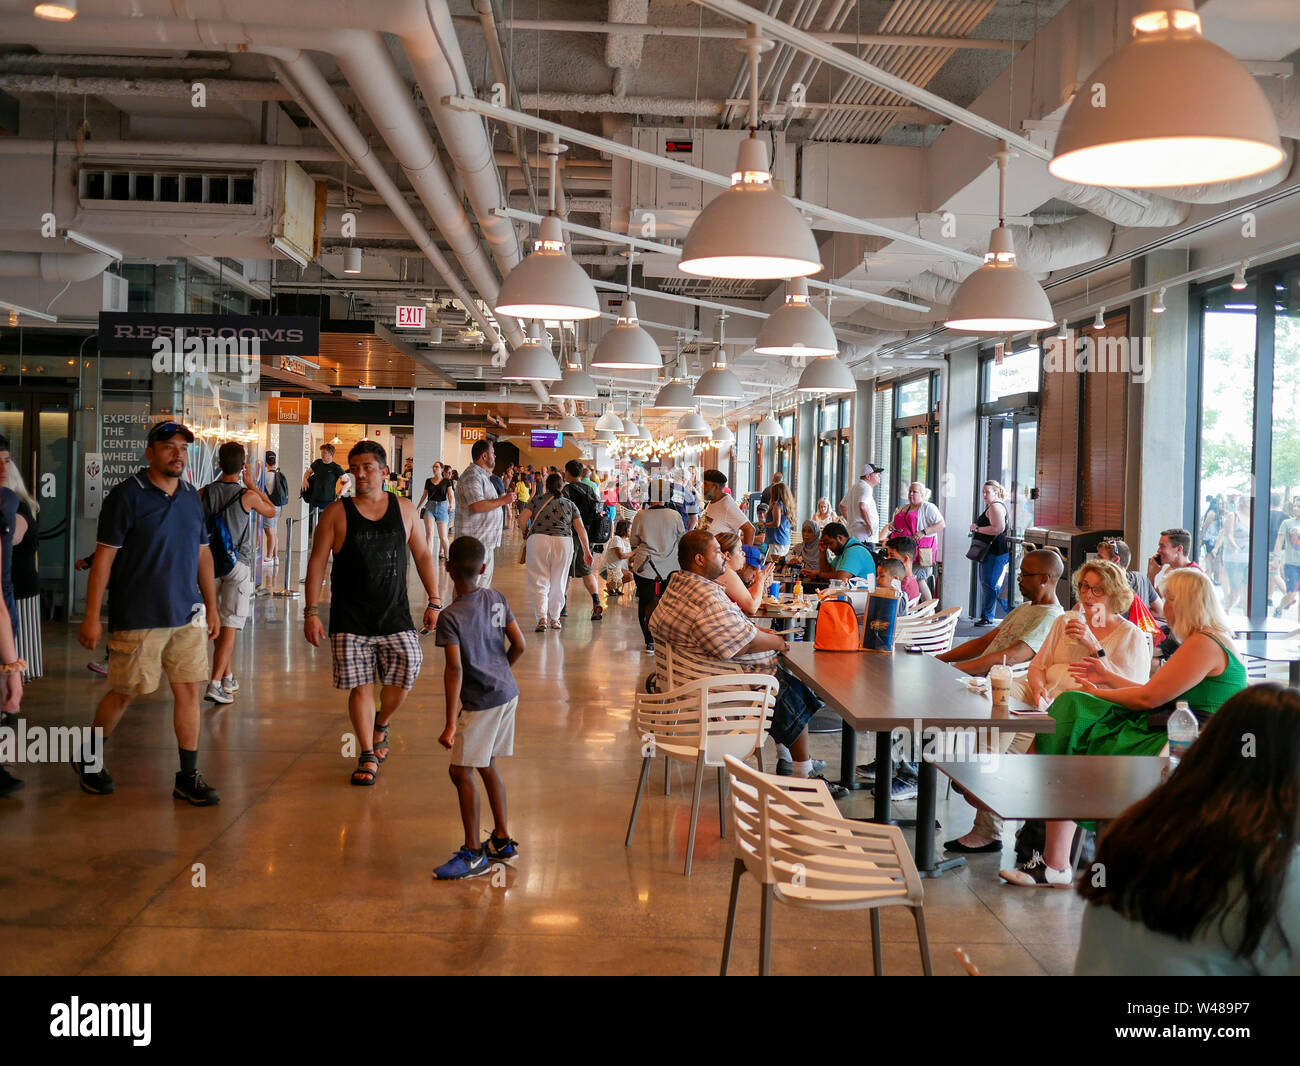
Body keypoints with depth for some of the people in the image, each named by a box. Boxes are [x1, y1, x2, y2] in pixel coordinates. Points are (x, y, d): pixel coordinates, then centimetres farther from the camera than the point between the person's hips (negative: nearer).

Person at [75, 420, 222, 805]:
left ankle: (188, 776, 11)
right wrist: (92, 616, -11)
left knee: (189, 691, 3)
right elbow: (104, 557, -9)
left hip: (188, 616, 5)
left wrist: (211, 607, 16)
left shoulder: (191, 496, 10)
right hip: (137, 619, -5)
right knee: (125, 693, 5)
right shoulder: (126, 495, -8)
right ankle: (88, 758, 29)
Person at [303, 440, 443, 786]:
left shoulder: (404, 509, 7)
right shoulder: (337, 513, 1)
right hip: (350, 618, -1)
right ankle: (367, 756, 13)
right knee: (360, 686, -2)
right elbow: (317, 562, 1)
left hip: (395, 614, 1)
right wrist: (311, 612, -5)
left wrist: (434, 601, 9)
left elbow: (423, 555, 13)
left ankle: (382, 722, 20)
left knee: (407, 668, -12)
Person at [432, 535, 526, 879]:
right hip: (507, 693, 8)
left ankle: (474, 854, 6)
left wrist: (451, 724, -22)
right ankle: (502, 841, 27)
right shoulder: (497, 599, 2)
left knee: (461, 771, 1)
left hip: (479, 702, -8)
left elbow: (455, 669, -23)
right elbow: (519, 645, 6)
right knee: (487, 766, 18)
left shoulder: (450, 617, -17)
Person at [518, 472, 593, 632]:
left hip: (538, 541, -1)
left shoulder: (538, 500, 12)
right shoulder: (570, 504, 17)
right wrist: (586, 550, 14)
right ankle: (555, 618, 20)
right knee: (558, 583, 14)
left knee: (540, 583, 2)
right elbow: (580, 528, 12)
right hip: (563, 542, 2)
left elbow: (522, 518, 2)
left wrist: (527, 532, 21)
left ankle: (542, 618, -12)